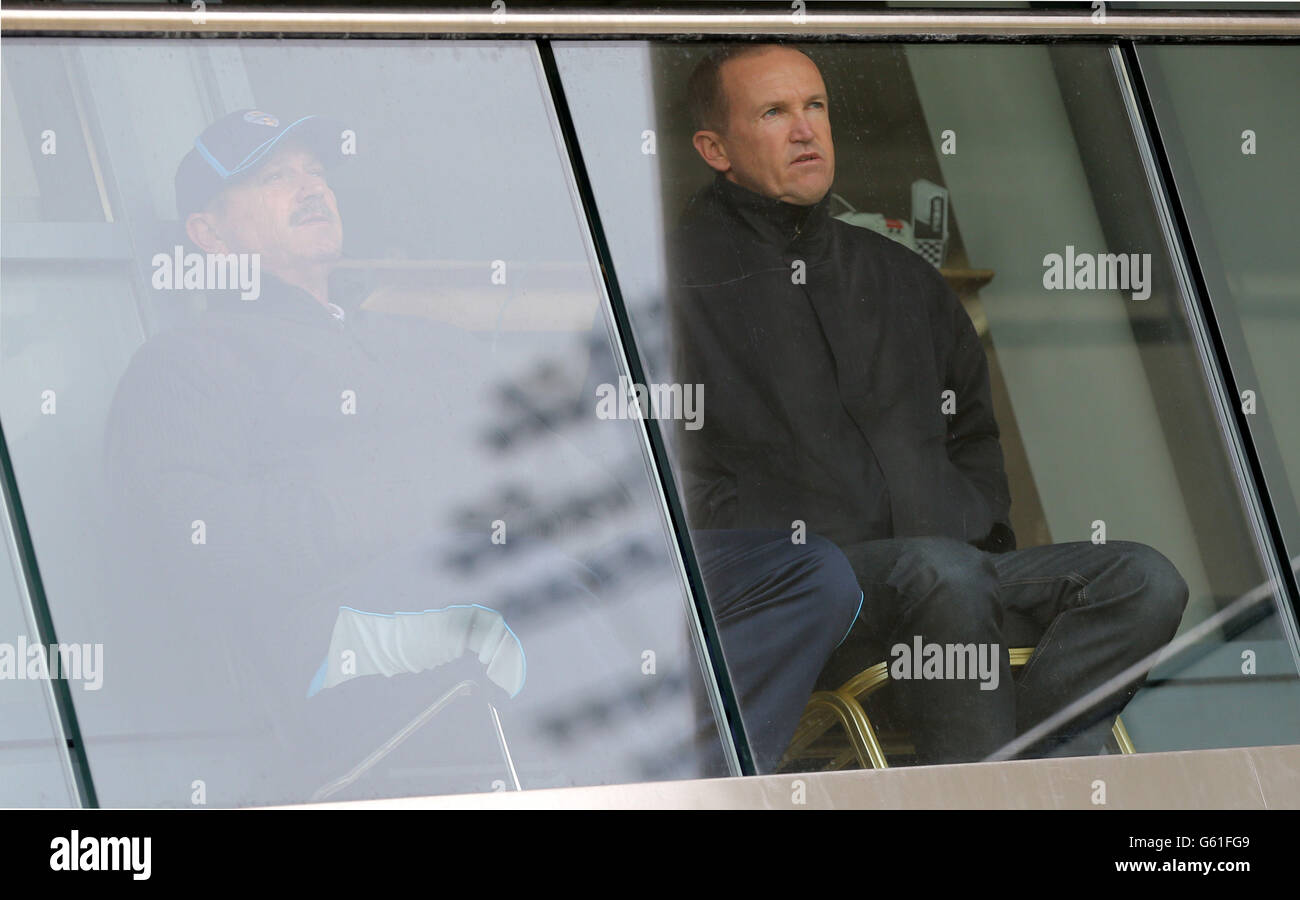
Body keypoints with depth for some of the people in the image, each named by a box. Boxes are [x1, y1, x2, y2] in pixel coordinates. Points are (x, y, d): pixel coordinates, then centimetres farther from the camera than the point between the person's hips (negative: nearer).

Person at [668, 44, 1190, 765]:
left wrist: (980, 529, 15)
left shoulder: (898, 274, 26)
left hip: (950, 568, 6)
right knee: (941, 571, -39)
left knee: (1146, 582, -18)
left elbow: (974, 430, 35)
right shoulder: (677, 278, 6)